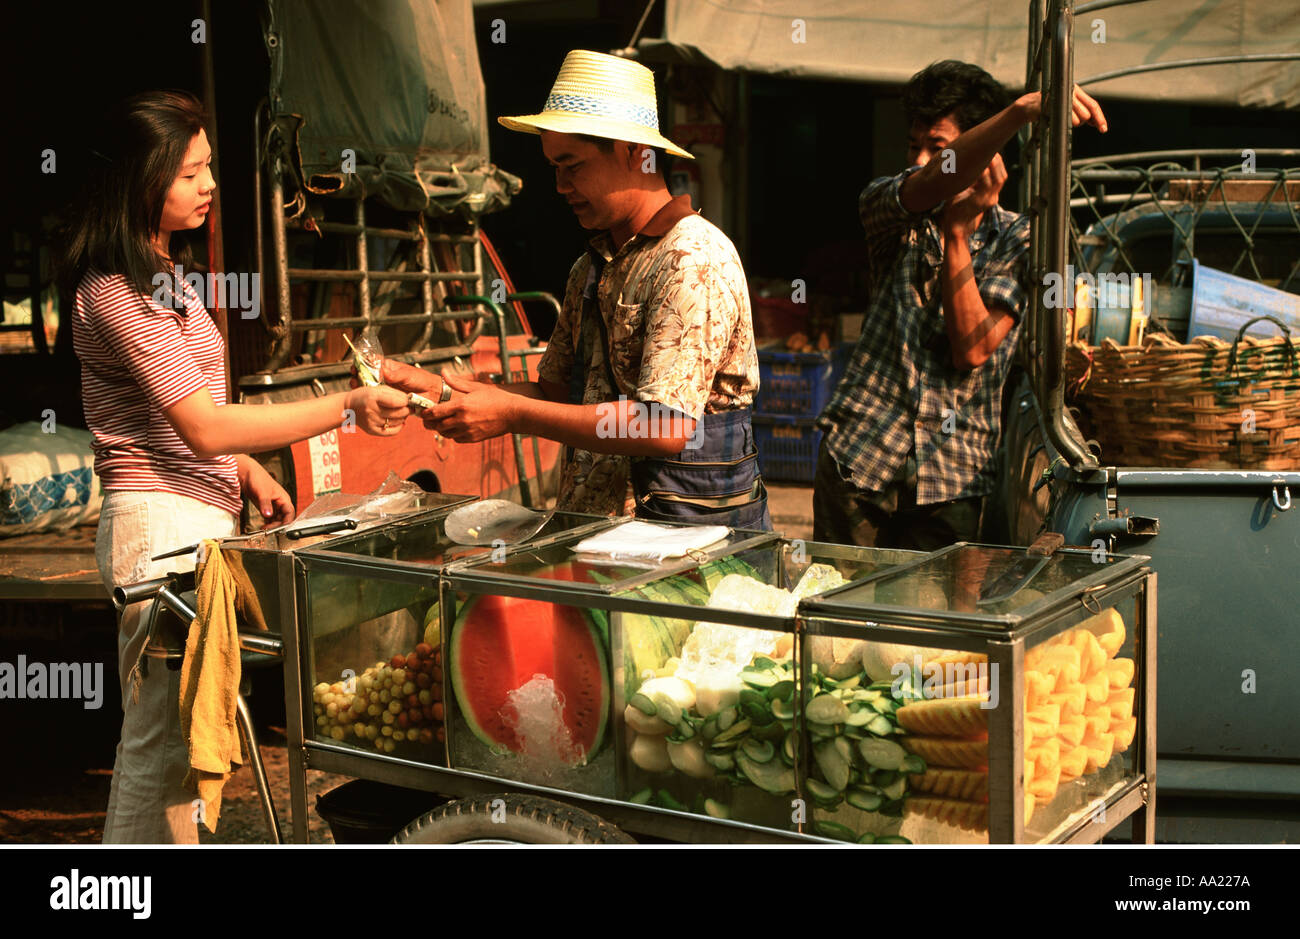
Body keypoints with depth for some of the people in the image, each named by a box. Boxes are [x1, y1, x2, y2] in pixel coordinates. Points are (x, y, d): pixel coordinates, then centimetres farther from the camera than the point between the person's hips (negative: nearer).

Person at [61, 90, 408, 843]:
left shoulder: (162, 273, 17)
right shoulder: (117, 292, -15)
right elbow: (203, 427, -22)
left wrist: (249, 472, 12)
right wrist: (347, 407, -23)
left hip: (201, 515, 10)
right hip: (162, 525, -10)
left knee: (166, 736, 11)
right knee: (161, 740, -6)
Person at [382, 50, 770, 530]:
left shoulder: (694, 260, -13)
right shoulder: (591, 269, 16)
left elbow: (667, 427, -22)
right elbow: (555, 394, 19)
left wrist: (510, 415, -18)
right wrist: (439, 390, 6)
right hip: (596, 522, 7)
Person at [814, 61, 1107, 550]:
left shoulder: (1017, 239, 2)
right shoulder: (883, 208, 4)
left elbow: (972, 348, -12)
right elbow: (930, 187, -22)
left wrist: (959, 227, -11)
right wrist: (1020, 111, -34)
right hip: (861, 453, 1)